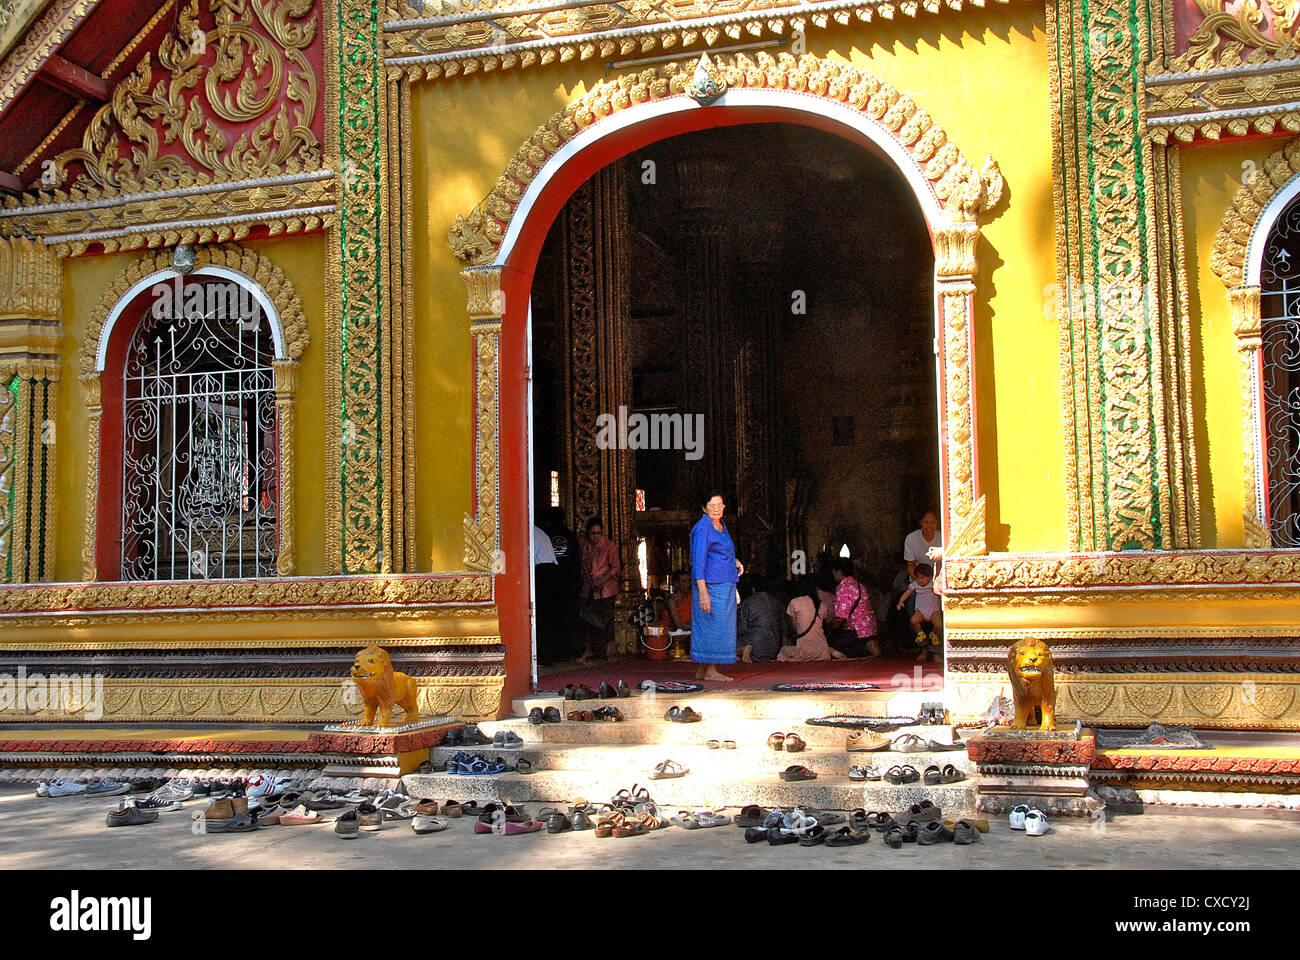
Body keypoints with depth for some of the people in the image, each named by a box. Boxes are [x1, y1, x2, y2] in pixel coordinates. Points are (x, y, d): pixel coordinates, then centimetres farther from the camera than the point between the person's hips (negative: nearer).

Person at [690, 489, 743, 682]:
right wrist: (703, 592, -24)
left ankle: (702, 671, 15)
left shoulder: (721, 526, 14)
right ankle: (710, 671, -1)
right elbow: (698, 562, -19)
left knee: (719, 627, 10)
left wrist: (735, 561, 9)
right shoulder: (702, 528, -13)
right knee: (712, 625, -6)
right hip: (711, 585, -9)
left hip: (725, 585, 9)